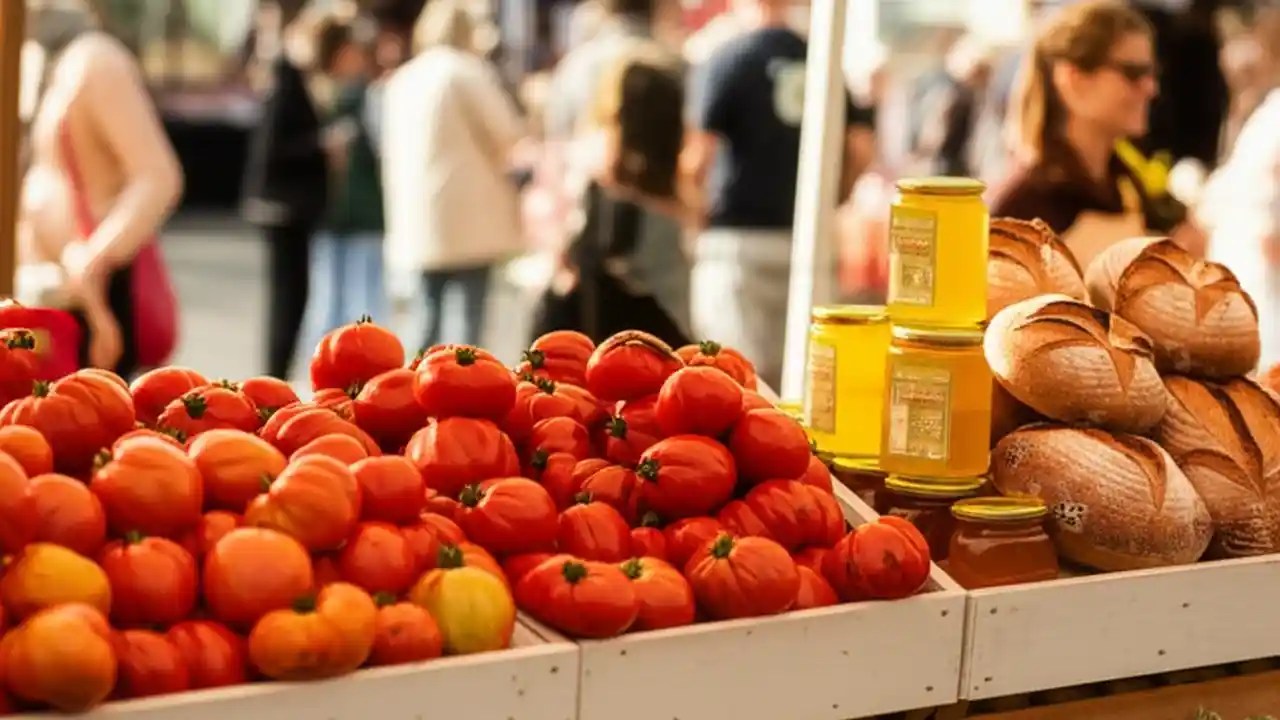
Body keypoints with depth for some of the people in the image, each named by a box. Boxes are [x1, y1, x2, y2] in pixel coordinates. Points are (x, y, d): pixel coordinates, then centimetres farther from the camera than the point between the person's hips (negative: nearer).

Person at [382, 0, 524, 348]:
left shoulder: (401, 81, 15)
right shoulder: (468, 71, -5)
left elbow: (392, 154, 16)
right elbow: (508, 135, -4)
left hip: (419, 221, 7)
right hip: (469, 216, -6)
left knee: (435, 314, 15)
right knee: (467, 315, -7)